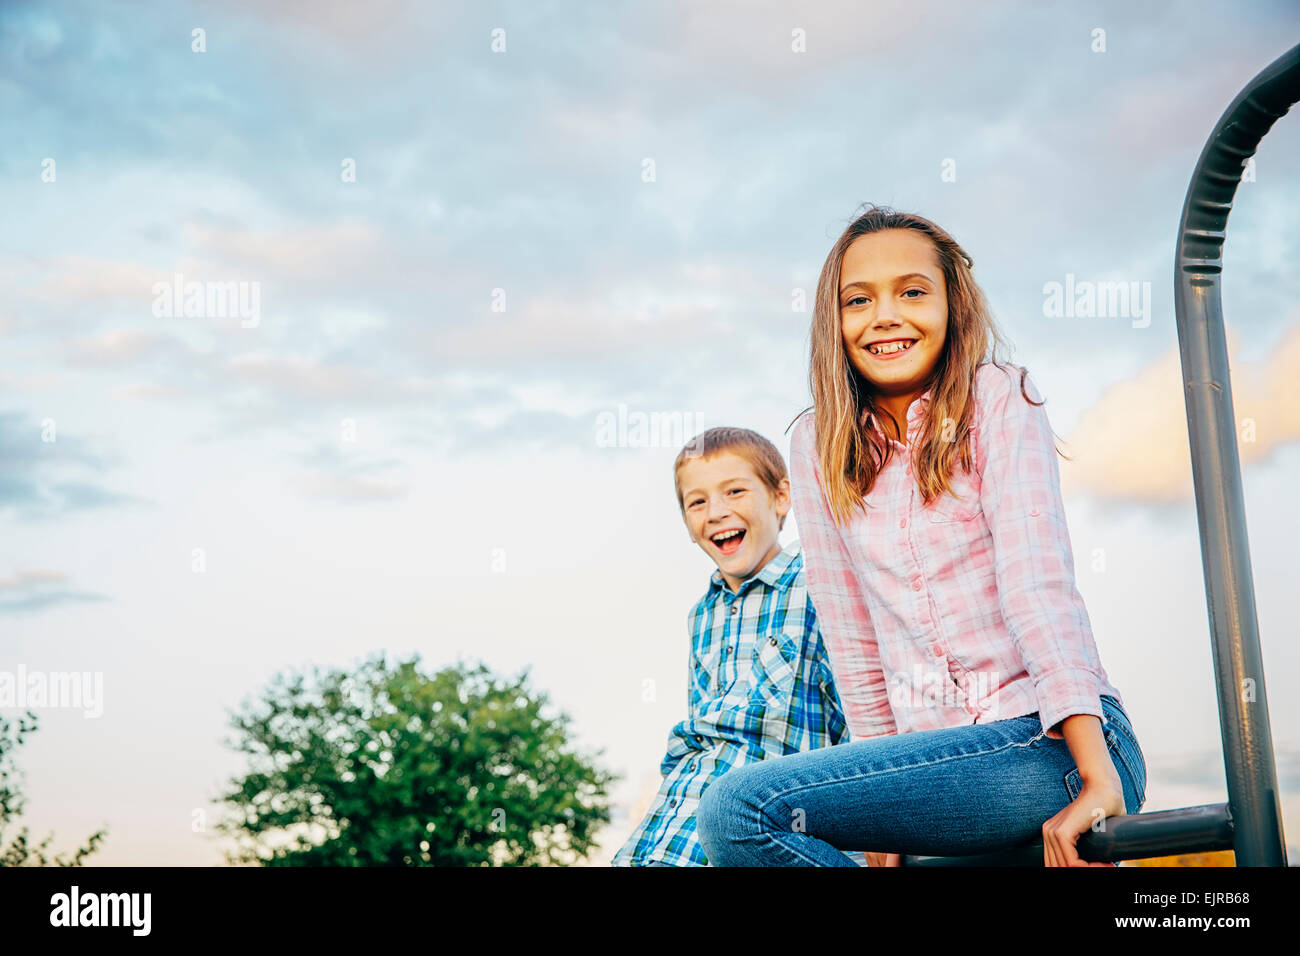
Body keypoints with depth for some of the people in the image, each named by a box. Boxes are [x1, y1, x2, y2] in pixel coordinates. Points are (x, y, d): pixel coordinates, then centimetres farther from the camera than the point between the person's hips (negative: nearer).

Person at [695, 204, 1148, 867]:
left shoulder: (997, 400, -1)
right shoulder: (818, 444, 9)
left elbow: (1037, 580, -13)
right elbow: (853, 638, 9)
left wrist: (1097, 777, -21)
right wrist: (888, 824, 5)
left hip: (1052, 744, -5)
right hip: (942, 760, 5)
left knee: (738, 809, -20)